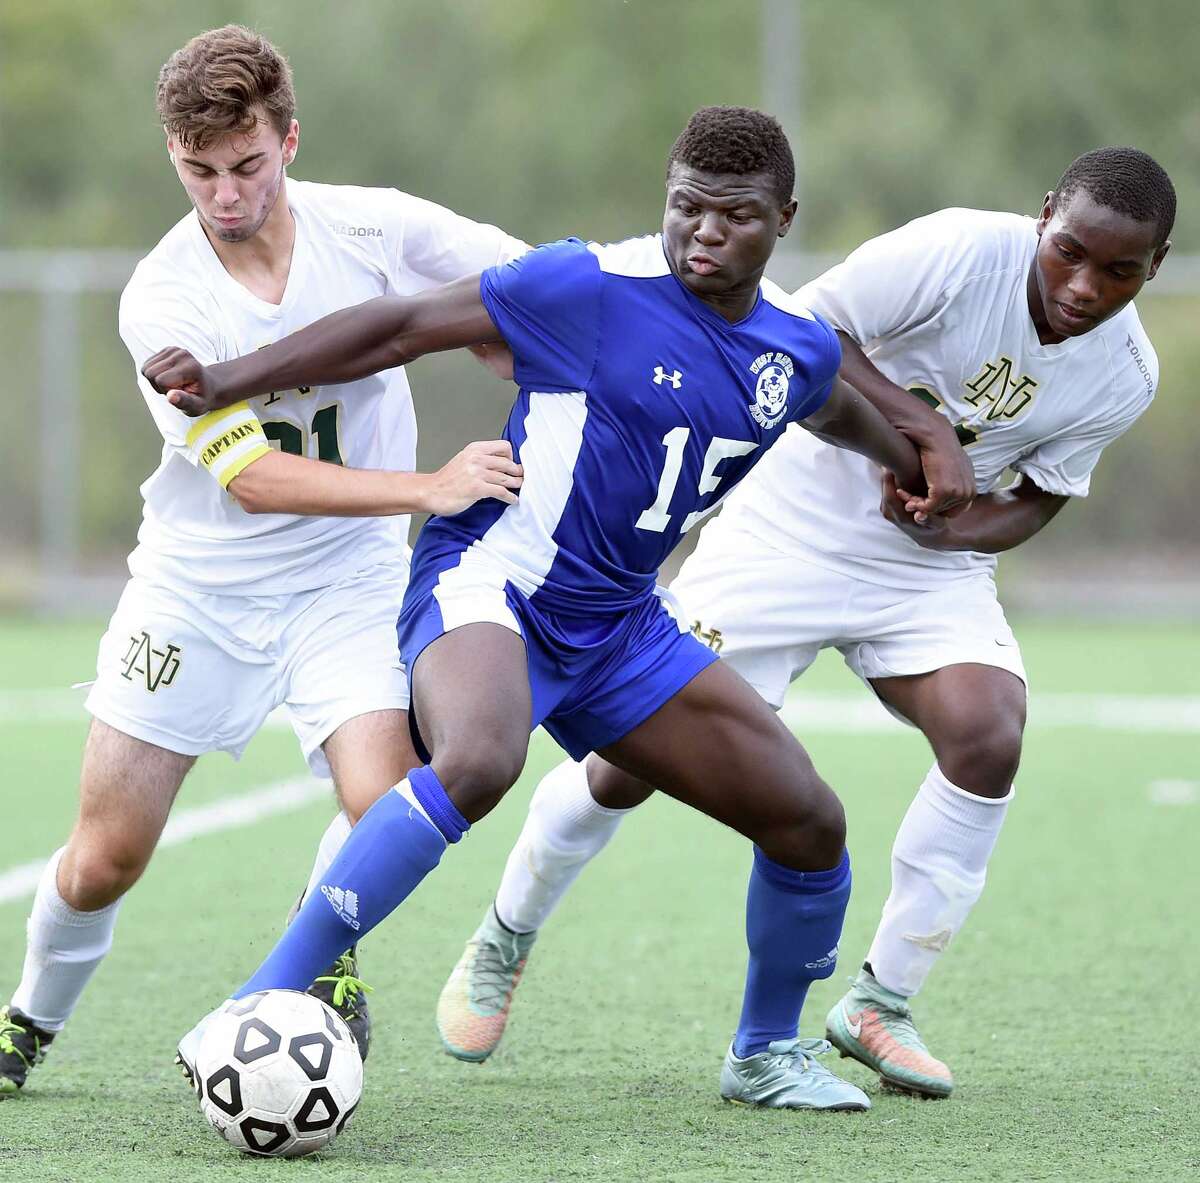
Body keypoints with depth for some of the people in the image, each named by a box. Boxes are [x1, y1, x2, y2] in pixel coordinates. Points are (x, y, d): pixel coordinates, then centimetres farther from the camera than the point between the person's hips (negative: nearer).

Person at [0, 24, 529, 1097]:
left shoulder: (371, 227, -12)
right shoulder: (161, 299, -18)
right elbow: (252, 479, -24)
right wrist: (431, 488, -33)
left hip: (348, 578, 1)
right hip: (198, 588, -1)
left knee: (385, 808, -24)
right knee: (103, 862, 3)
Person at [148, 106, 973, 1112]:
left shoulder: (799, 346, 4)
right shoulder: (593, 287, -15)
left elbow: (834, 406, 30)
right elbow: (402, 328, -13)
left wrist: (914, 465, 49)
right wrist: (226, 382, -19)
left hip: (620, 624, 7)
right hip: (490, 584, -7)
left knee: (811, 826, 6)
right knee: (476, 762, -39)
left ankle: (765, 1054, 32)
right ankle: (259, 1009, -34)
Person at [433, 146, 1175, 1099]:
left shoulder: (1125, 375, -9)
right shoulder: (961, 252, -25)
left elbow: (1041, 496, 3)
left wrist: (956, 527, -17)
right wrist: (913, 420, -32)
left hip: (929, 565, 4)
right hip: (791, 528, -4)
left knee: (989, 738, -23)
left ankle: (881, 1003, -5)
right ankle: (503, 943, 24)